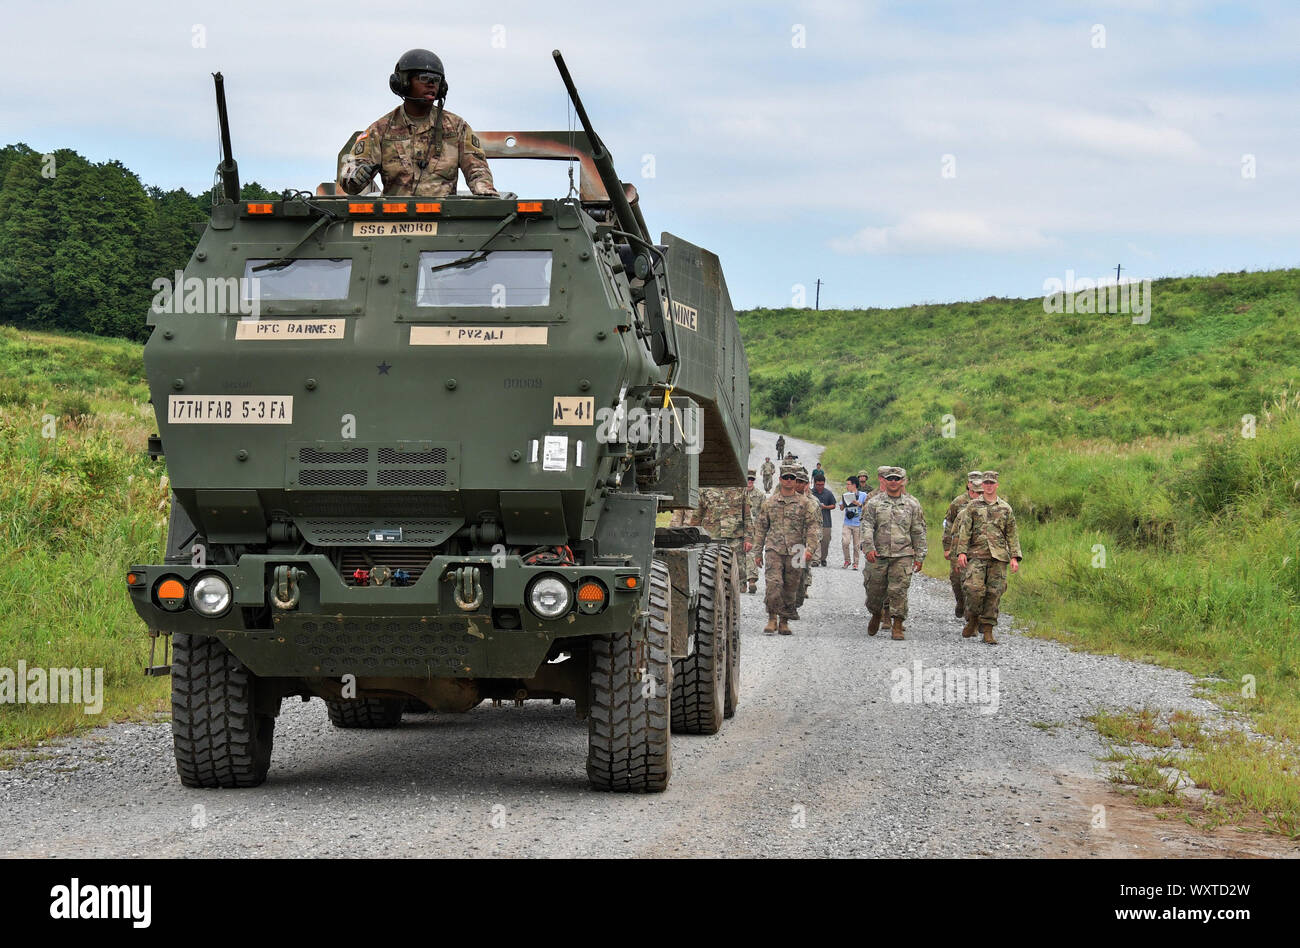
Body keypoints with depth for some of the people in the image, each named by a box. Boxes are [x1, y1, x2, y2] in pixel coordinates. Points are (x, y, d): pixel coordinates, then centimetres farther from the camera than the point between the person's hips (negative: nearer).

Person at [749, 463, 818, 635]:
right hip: (774, 549, -1)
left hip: (795, 552, 1)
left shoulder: (803, 503, 7)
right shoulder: (769, 503, 9)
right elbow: (760, 527, 13)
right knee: (773, 583, -17)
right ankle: (772, 618, -7)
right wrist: (757, 552, 9)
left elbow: (812, 526, 4)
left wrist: (809, 548, -9)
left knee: (791, 589, 4)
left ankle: (784, 621, 15)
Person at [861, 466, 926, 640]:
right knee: (875, 590, 7)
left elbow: (919, 532, 10)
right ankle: (876, 616, 33)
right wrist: (869, 547, -18)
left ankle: (898, 626, -3)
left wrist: (919, 557, 6)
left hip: (903, 555, -1)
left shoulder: (912, 504, 8)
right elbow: (867, 526, -2)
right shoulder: (874, 503, 6)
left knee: (898, 591, -8)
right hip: (878, 554, 1)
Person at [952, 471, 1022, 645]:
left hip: (998, 556, 1)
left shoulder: (1005, 508, 13)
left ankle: (987, 631, 2)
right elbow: (964, 531, 3)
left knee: (994, 592, -3)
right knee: (974, 588, -17)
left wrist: (1014, 557, 2)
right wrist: (961, 552, -9)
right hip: (976, 555, -1)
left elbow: (1012, 534, 12)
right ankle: (972, 619, 9)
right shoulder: (973, 506, 9)